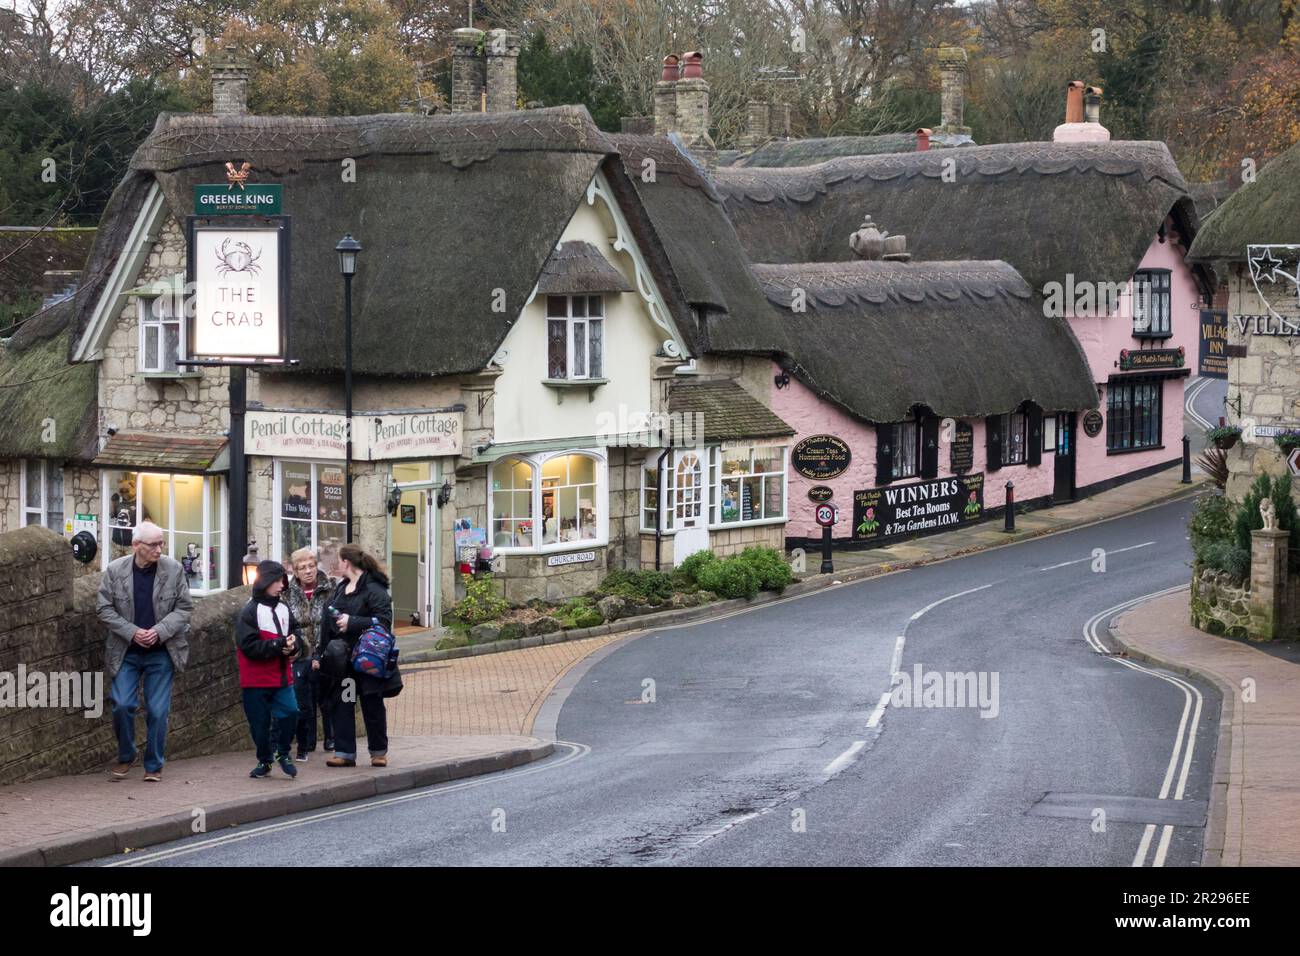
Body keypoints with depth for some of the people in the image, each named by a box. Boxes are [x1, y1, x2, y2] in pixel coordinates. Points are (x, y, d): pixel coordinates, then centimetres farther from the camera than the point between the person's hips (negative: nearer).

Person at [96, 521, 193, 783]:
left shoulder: (173, 569, -5)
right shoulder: (115, 570, -5)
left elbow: (184, 608, -1)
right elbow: (104, 608, -2)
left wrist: (159, 631, -15)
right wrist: (132, 632, -13)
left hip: (161, 651, 0)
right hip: (126, 652, 0)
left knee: (158, 711, 1)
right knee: (123, 705, -6)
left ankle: (154, 766, 14)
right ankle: (125, 757, 16)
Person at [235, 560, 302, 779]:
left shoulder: (284, 609, 7)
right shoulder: (249, 612, -12)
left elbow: (296, 631, 15)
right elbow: (249, 646, -18)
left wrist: (293, 645, -8)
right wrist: (280, 645, -20)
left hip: (282, 677, 4)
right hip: (257, 680, -4)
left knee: (290, 712, -11)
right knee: (260, 722, 4)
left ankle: (283, 753, 11)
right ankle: (264, 760, 23)